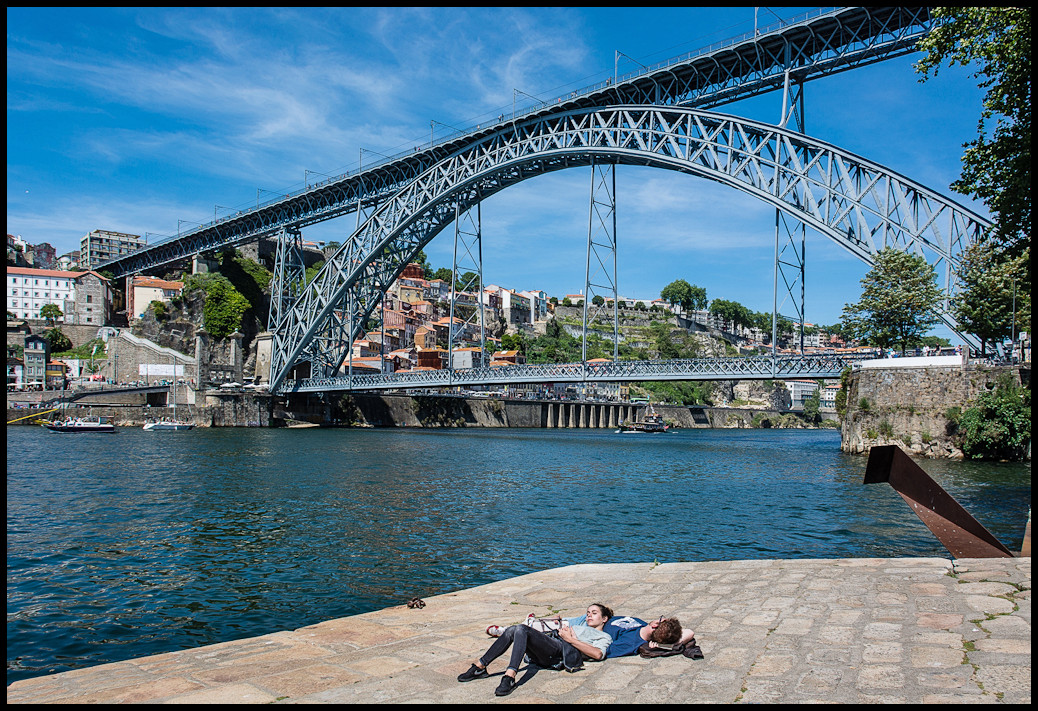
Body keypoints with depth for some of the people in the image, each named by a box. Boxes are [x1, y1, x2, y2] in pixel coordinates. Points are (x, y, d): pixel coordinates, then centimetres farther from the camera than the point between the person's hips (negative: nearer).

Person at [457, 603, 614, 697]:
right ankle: (479, 667, -22)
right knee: (513, 630, -21)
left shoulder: (604, 637, 19)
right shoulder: (580, 624, 42)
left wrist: (571, 639, -6)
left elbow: (598, 654, -5)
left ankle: (510, 676, -47)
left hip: (559, 652, -7)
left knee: (522, 629, -31)